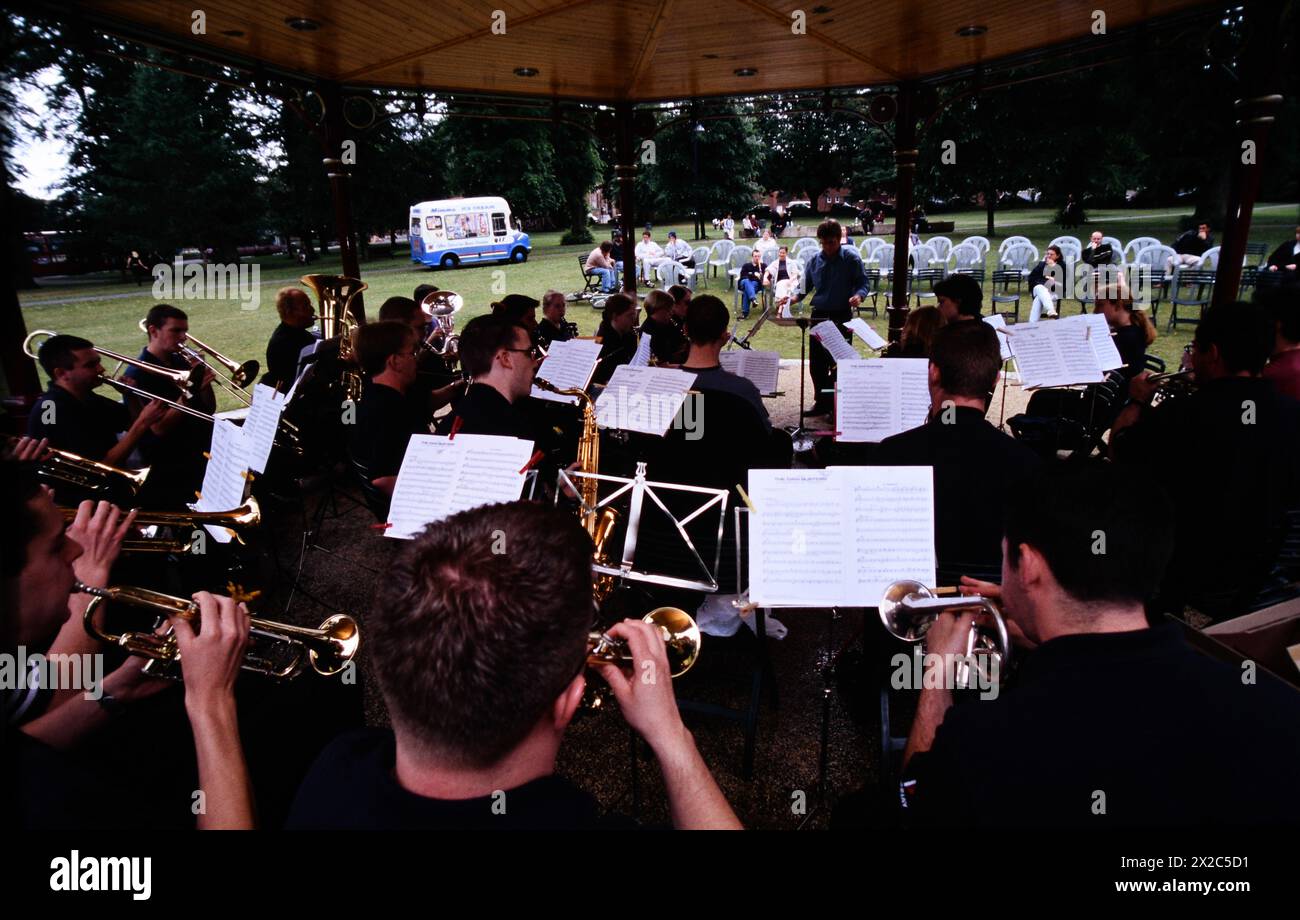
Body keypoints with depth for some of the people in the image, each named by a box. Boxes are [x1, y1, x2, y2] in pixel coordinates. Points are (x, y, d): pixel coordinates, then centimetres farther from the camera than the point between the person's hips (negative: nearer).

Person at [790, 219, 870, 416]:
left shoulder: (851, 258, -3)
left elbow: (863, 283, -4)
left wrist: (858, 296, -26)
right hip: (819, 315, 4)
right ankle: (822, 402, 20)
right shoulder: (814, 261, 7)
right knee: (816, 362, 6)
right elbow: (805, 287, 13)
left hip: (842, 316, -4)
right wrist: (792, 299, -6)